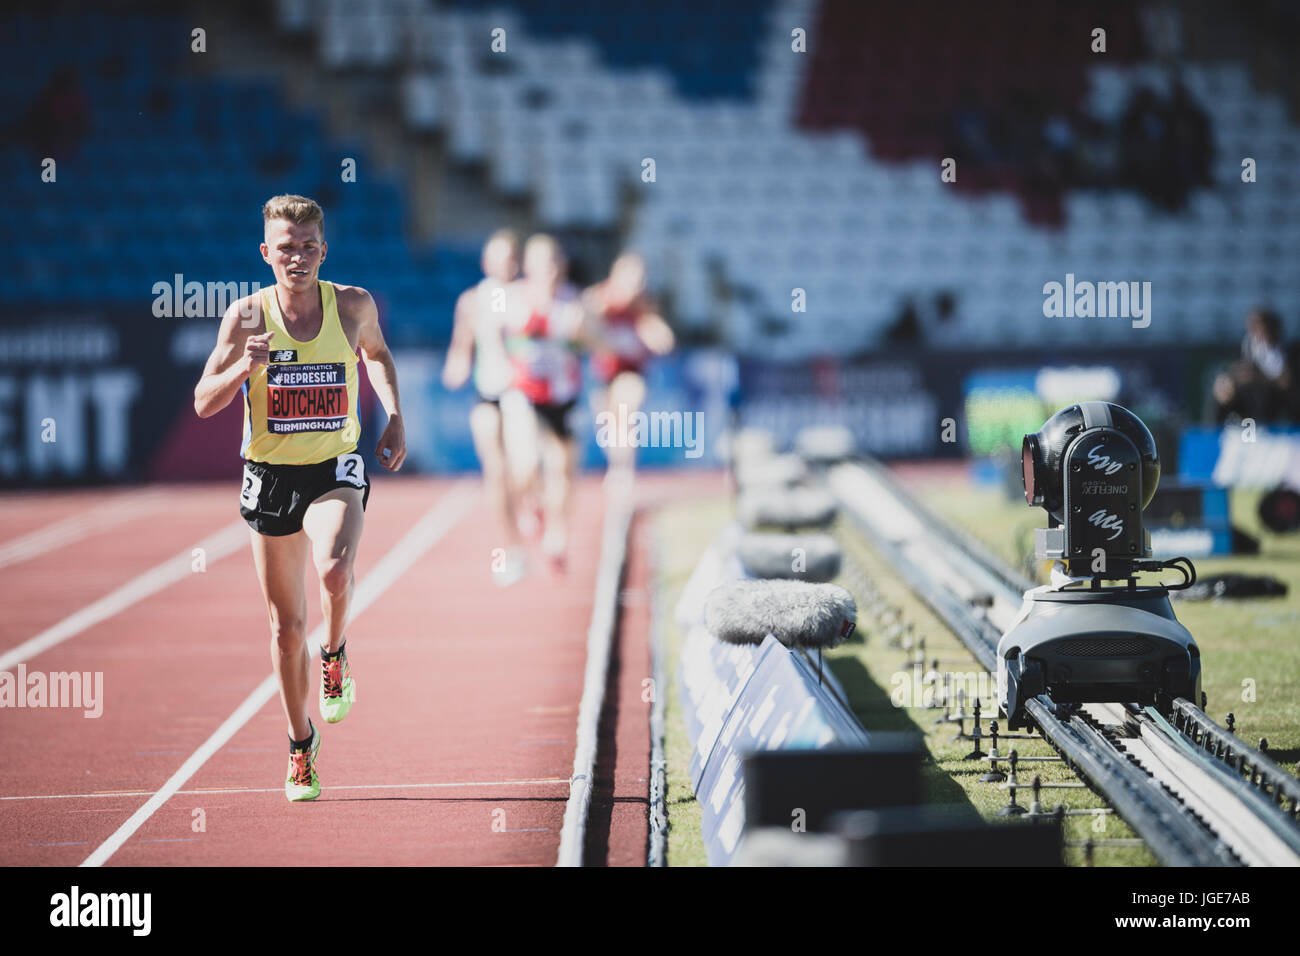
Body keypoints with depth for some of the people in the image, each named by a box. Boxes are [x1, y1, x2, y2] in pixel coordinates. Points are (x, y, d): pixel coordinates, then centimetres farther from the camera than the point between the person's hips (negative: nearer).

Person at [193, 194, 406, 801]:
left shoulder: (353, 305, -5)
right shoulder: (248, 315, -7)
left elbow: (376, 353, 19)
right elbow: (203, 403, -6)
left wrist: (395, 420, 5)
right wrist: (244, 368, -25)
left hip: (336, 467, -1)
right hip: (270, 473, 1)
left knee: (334, 571, -32)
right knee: (286, 625, 9)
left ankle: (335, 654, 2)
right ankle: (300, 745, 28)